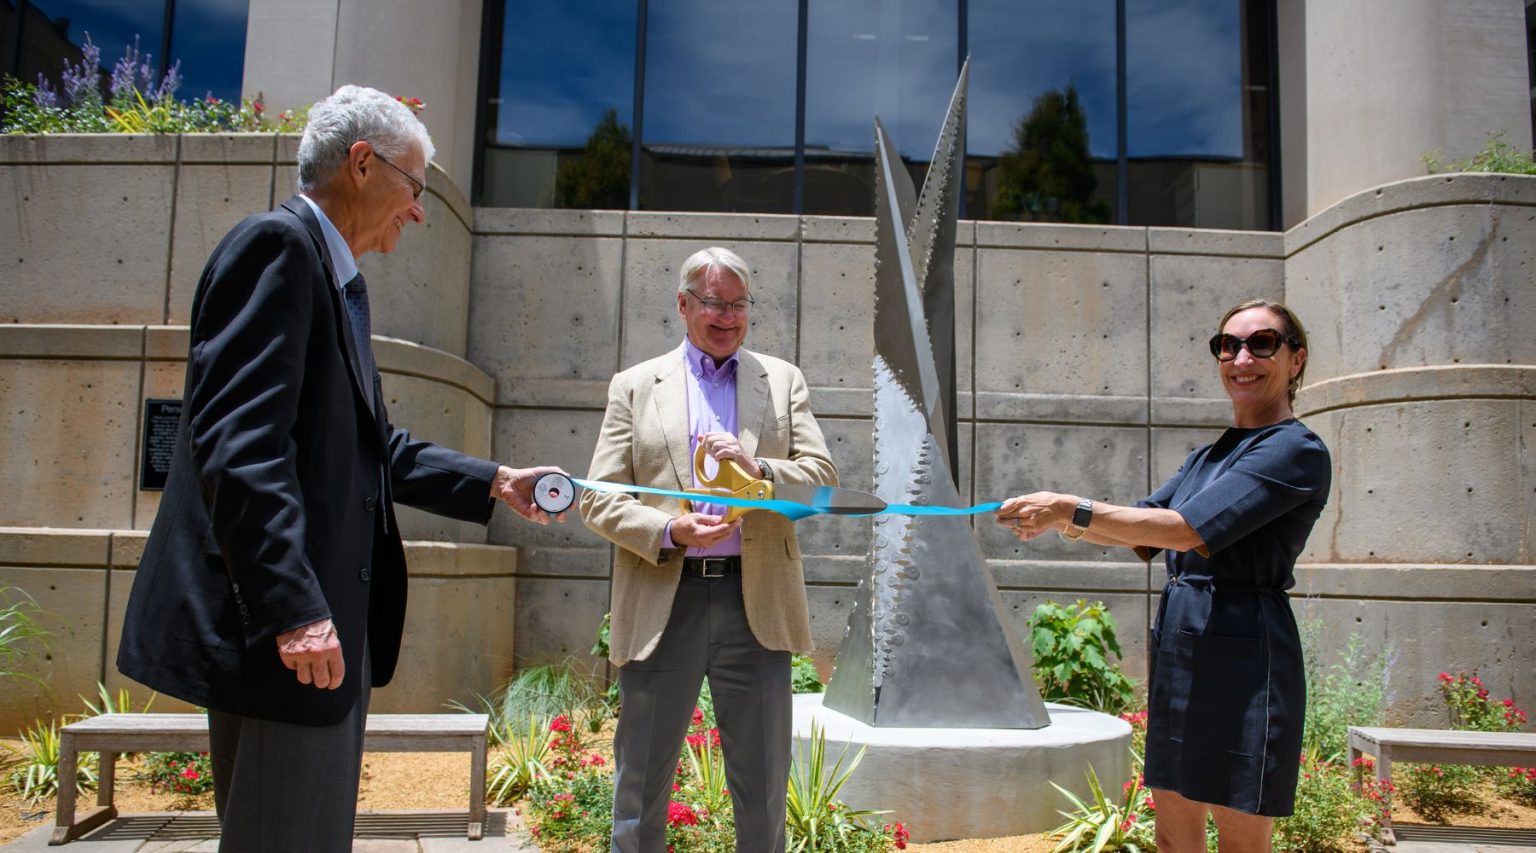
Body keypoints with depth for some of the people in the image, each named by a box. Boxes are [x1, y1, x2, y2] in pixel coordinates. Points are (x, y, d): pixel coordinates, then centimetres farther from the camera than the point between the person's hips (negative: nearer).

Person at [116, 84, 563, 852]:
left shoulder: (333, 275, 18)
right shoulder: (278, 244, -11)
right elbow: (237, 441, -22)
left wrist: (495, 483, 16)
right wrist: (292, 608, -26)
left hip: (325, 622, 10)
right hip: (281, 630, -10)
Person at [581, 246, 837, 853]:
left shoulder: (783, 381, 12)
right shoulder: (634, 386, 9)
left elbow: (823, 479, 5)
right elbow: (599, 499, 3)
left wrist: (759, 470, -15)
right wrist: (669, 531, -14)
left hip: (755, 604, 1)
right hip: (661, 605, 0)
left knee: (764, 790, 10)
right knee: (642, 785, 9)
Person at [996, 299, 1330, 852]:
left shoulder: (1298, 452, -9)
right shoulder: (1206, 456, 18)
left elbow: (1187, 529, -20)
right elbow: (1139, 531, 16)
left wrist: (1074, 509, -19)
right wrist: (1060, 523, -1)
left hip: (1241, 654, -8)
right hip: (1177, 645, 8)